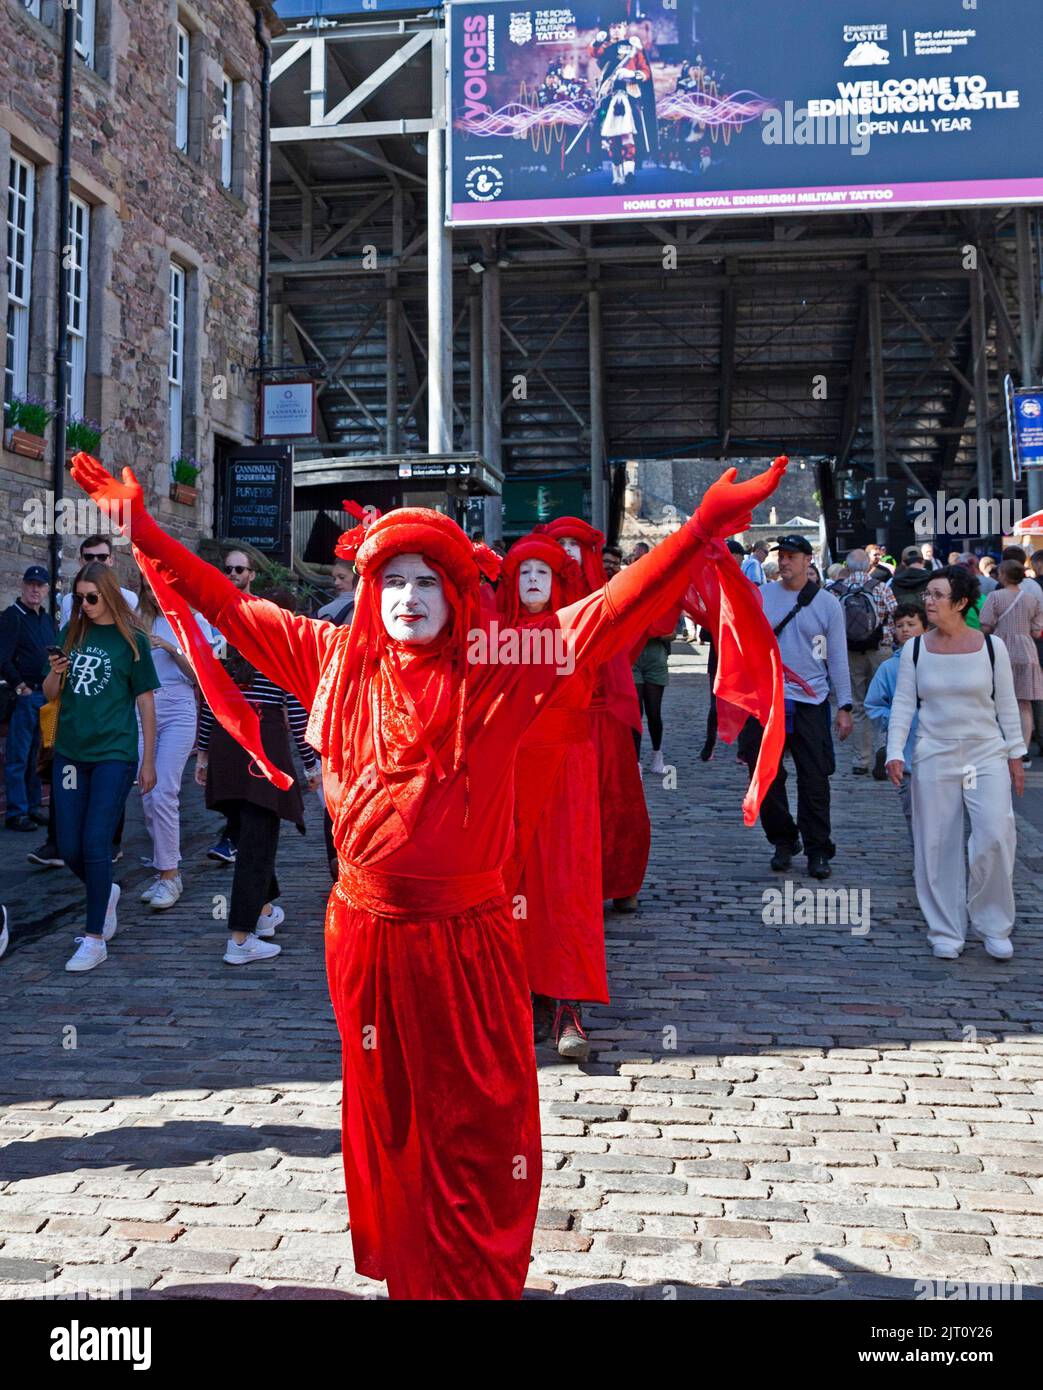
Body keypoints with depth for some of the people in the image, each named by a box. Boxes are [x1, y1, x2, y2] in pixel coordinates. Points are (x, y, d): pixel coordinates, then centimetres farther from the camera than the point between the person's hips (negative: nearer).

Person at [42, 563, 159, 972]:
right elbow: (50, 695, 12)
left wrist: (148, 762, -1)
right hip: (70, 753, 5)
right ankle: (106, 893, 36)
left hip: (113, 755, -5)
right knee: (69, 848, 6)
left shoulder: (131, 640, -3)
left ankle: (95, 940, 2)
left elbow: (145, 703, -1)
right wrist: (55, 674, -12)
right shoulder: (71, 635, 8)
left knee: (95, 844, -8)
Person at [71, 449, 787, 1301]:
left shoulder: (499, 673, -7)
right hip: (365, 933, 3)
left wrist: (704, 528, -24)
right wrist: (144, 530, 12)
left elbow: (610, 612, -15)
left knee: (476, 1128, 8)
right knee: (385, 1116, 19)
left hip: (465, 941, -3)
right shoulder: (337, 662, 2)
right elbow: (231, 606, 11)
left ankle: (482, 1281, 27)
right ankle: (397, 1268, 39)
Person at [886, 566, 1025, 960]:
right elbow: (903, 703, 0)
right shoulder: (915, 649, 1)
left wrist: (1015, 754, 5)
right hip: (934, 757, 1)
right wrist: (895, 752, -10)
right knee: (937, 845, 3)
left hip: (987, 754, -1)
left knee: (996, 836, -11)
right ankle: (945, 932, 16)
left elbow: (1006, 704, 5)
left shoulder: (991, 646, -1)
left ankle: (993, 925, 9)